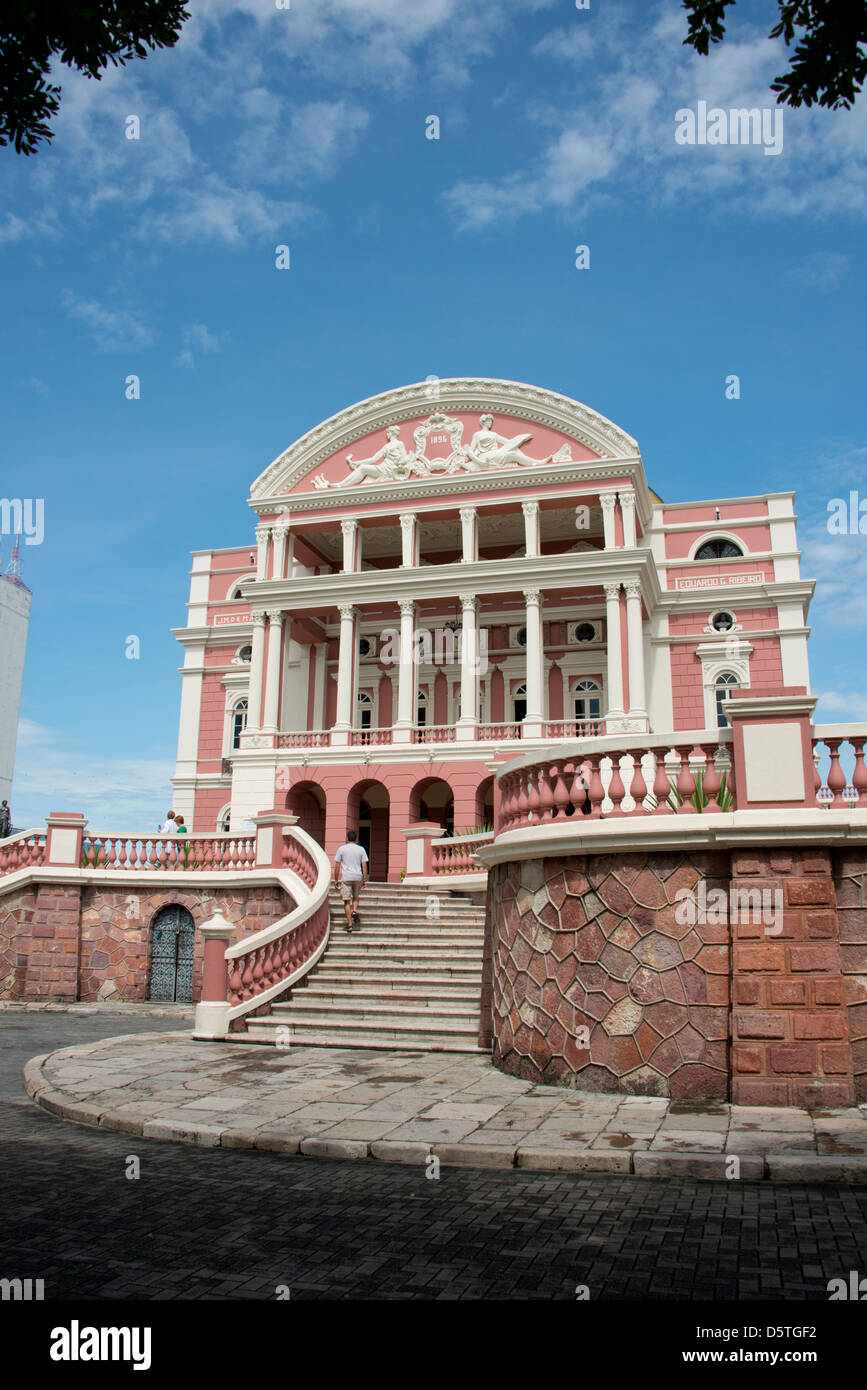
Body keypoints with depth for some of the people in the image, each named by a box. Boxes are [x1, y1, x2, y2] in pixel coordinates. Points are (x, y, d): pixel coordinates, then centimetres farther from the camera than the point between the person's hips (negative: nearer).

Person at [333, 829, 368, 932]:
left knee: (347, 901, 1)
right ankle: (355, 910, -5)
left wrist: (336, 879, 9)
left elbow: (337, 866, 1)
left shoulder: (341, 849, 1)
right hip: (358, 877, 2)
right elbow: (364, 866, 1)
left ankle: (349, 924, 0)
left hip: (345, 878, -2)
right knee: (355, 897, 23)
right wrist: (365, 880, 6)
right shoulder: (361, 849, 5)